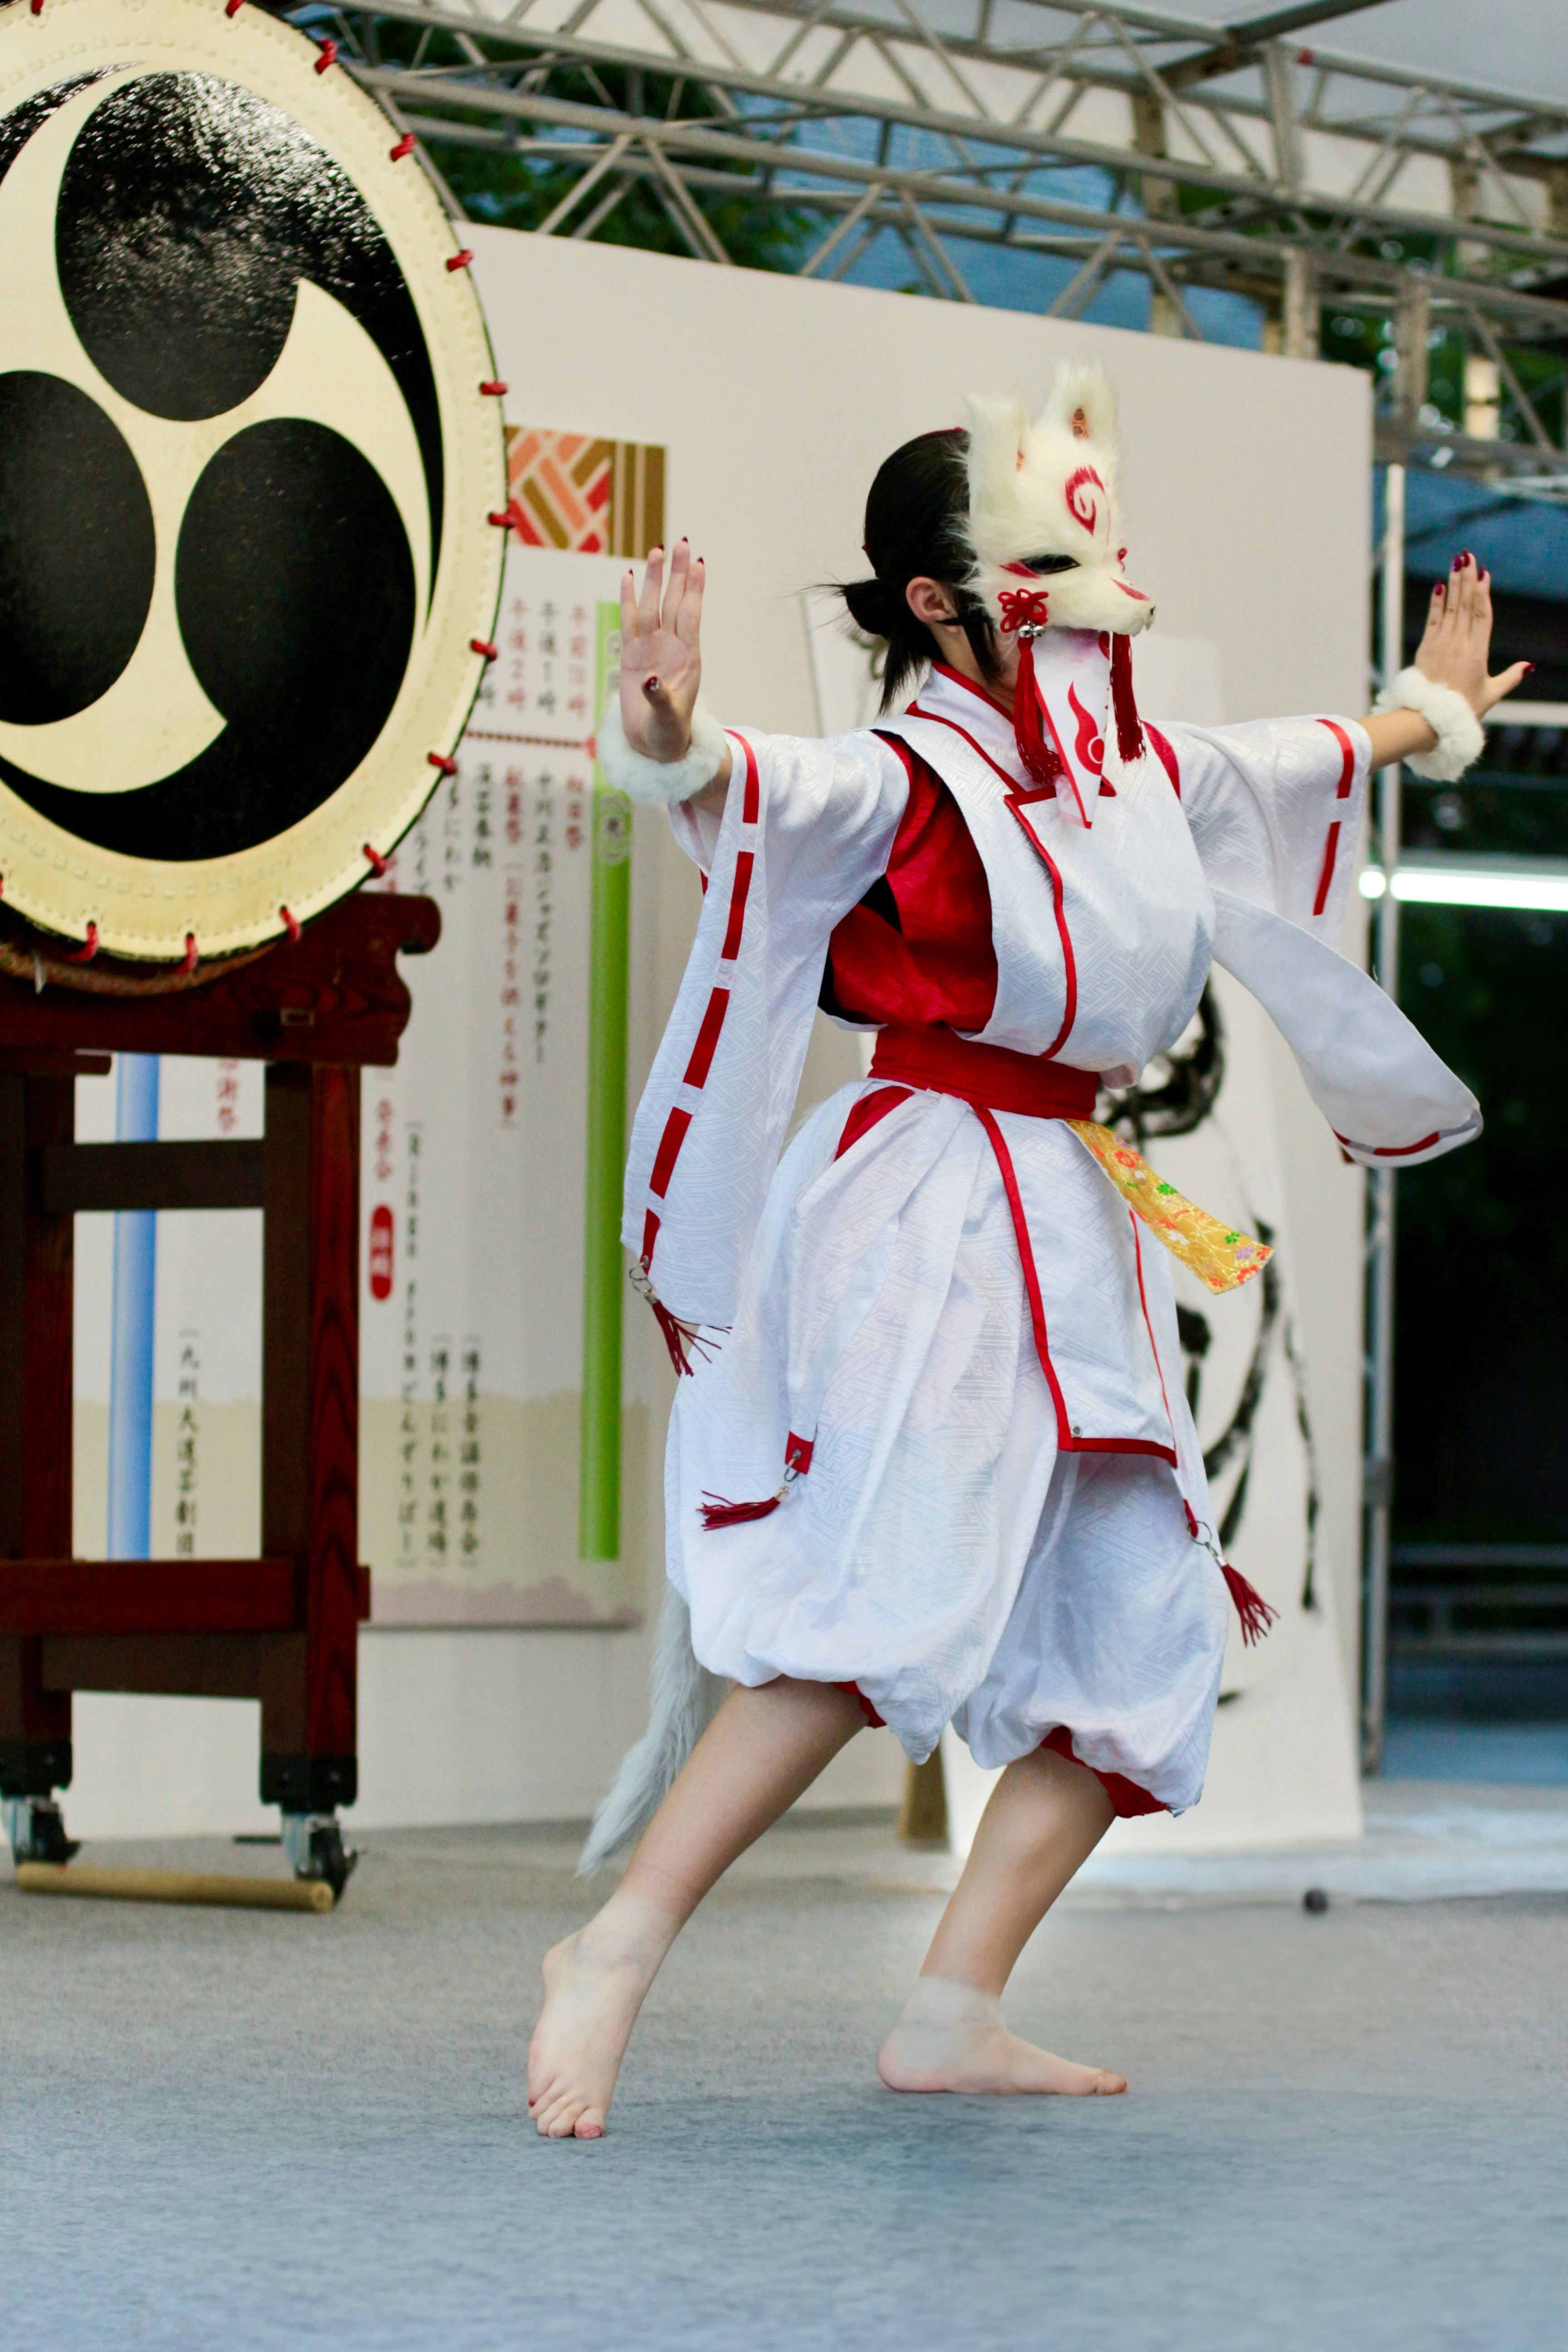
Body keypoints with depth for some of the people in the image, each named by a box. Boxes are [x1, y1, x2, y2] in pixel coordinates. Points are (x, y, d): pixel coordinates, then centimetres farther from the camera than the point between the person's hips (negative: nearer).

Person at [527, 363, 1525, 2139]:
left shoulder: (1139, 777, 15)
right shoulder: (904, 781, -10)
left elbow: (1283, 771, 36)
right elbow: (754, 793, -30)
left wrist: (1428, 714, 53)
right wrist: (666, 733, -54)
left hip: (1078, 1224, 9)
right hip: (930, 1204, -9)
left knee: (1138, 1624, 4)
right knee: (891, 1600, -22)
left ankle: (952, 2010, 4)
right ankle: (616, 1952, -18)